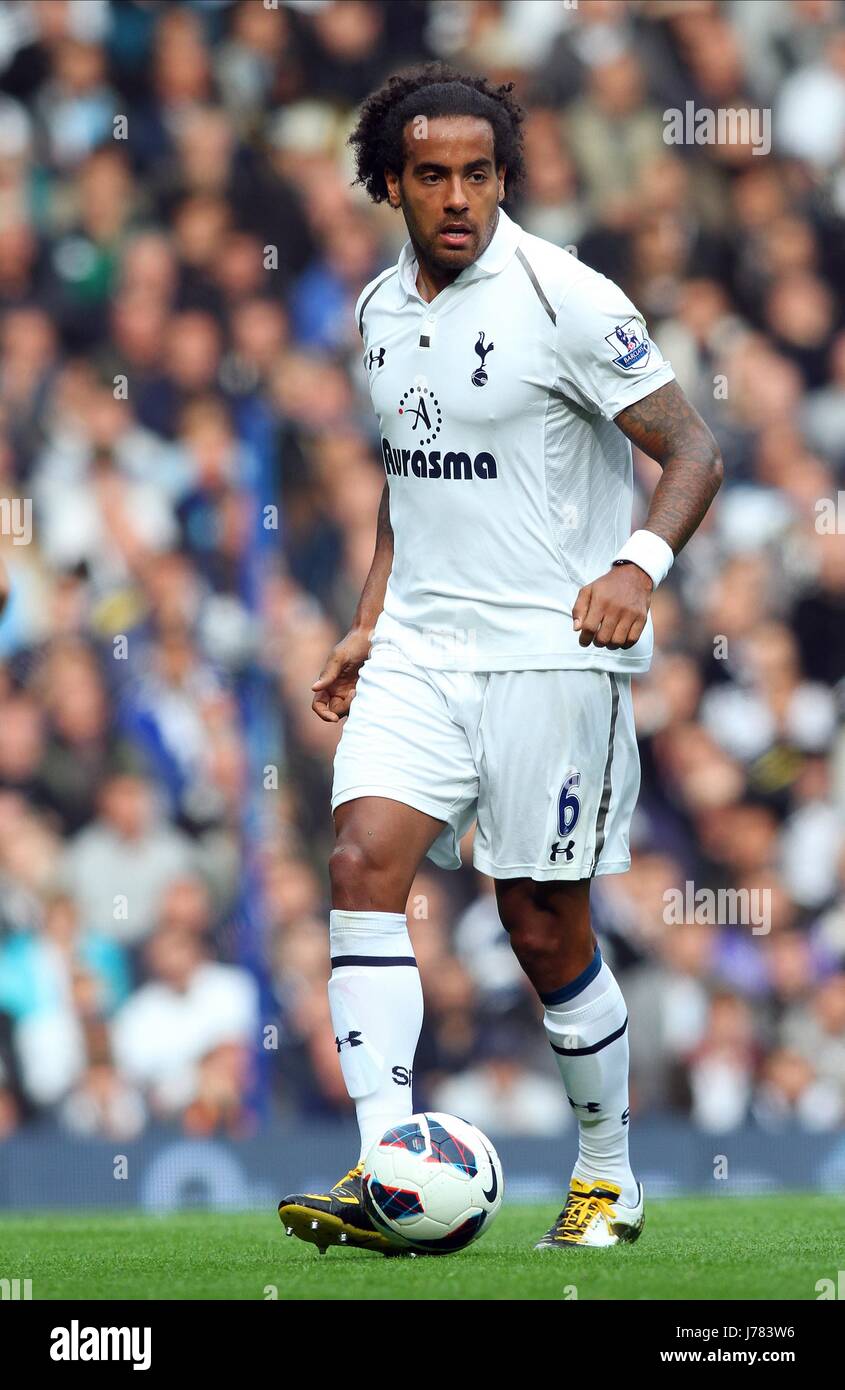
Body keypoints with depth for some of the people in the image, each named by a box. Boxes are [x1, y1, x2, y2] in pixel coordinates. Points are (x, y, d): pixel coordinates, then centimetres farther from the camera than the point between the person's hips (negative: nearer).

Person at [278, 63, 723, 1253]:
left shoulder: (566, 301, -11)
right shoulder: (383, 308, 10)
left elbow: (693, 452, -11)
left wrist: (638, 565, -28)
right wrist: (370, 623, 19)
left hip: (550, 652, -6)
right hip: (421, 649, 6)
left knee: (544, 924, 0)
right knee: (365, 858, -14)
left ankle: (608, 1174, 21)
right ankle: (387, 1174, -19)